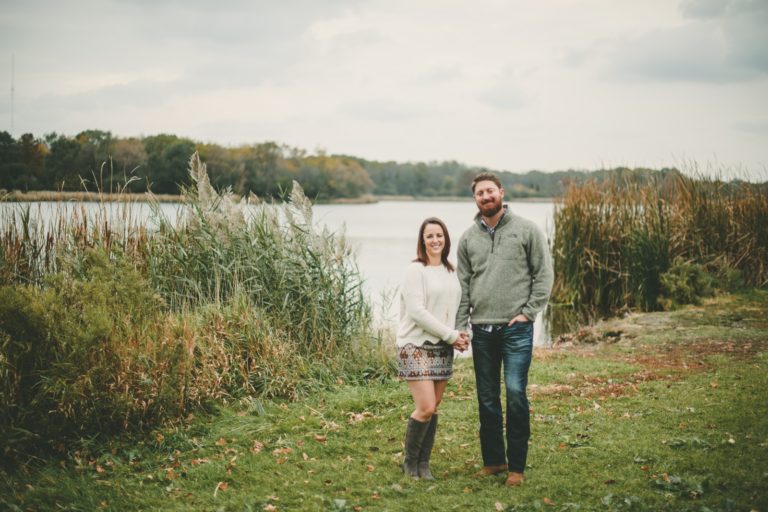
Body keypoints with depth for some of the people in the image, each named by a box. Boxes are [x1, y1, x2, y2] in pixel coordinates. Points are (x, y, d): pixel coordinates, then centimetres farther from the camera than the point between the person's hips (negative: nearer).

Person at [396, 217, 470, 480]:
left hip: (442, 348, 6)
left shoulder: (450, 271, 11)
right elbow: (417, 312, -16)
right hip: (416, 346, -6)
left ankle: (423, 463, 17)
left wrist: (460, 334, -1)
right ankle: (409, 461, 7)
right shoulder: (416, 270, -10)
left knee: (434, 408, 7)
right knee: (426, 408, -12)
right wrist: (451, 335, -13)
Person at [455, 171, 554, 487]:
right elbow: (463, 285, 11)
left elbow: (544, 274, 1)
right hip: (482, 329, 4)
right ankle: (493, 460, 22)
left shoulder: (526, 230, 1)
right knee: (487, 399, 9)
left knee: (515, 393, -10)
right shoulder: (468, 238, 11)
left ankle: (517, 466, -1)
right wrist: (459, 327, 3)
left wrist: (528, 311, -7)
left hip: (516, 329, -4)